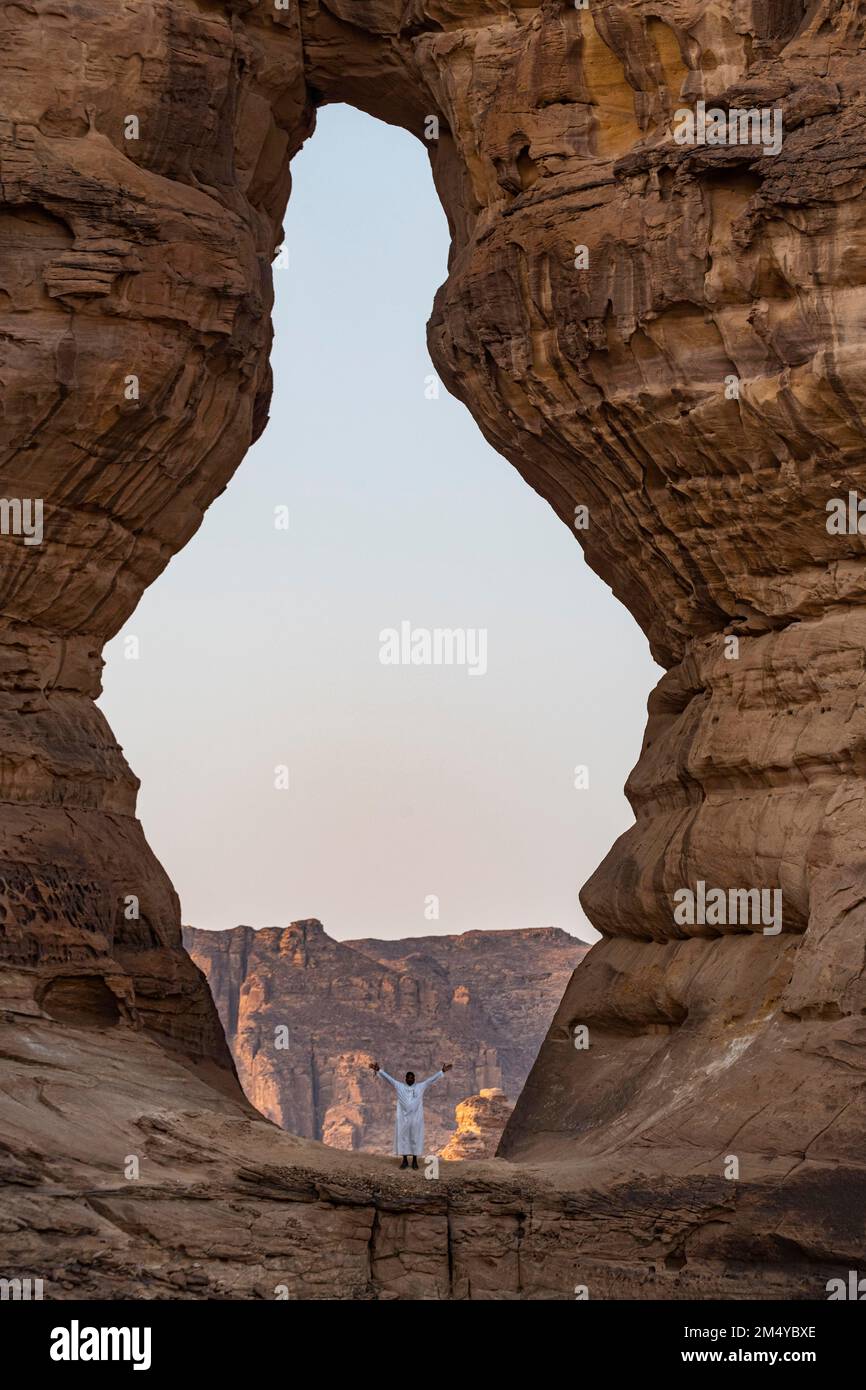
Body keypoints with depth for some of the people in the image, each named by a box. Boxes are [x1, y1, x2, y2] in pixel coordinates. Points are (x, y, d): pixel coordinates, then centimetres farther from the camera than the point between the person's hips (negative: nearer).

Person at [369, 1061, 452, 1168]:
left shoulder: (421, 1086, 4)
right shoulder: (399, 1086, 5)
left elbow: (432, 1078, 0)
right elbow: (388, 1077, -1)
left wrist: (442, 1071, -10)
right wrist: (379, 1070, -12)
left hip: (416, 1118, -1)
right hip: (403, 1117, 1)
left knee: (415, 1139, 2)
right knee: (403, 1138, 3)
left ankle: (415, 1161, 9)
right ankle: (405, 1160, 11)